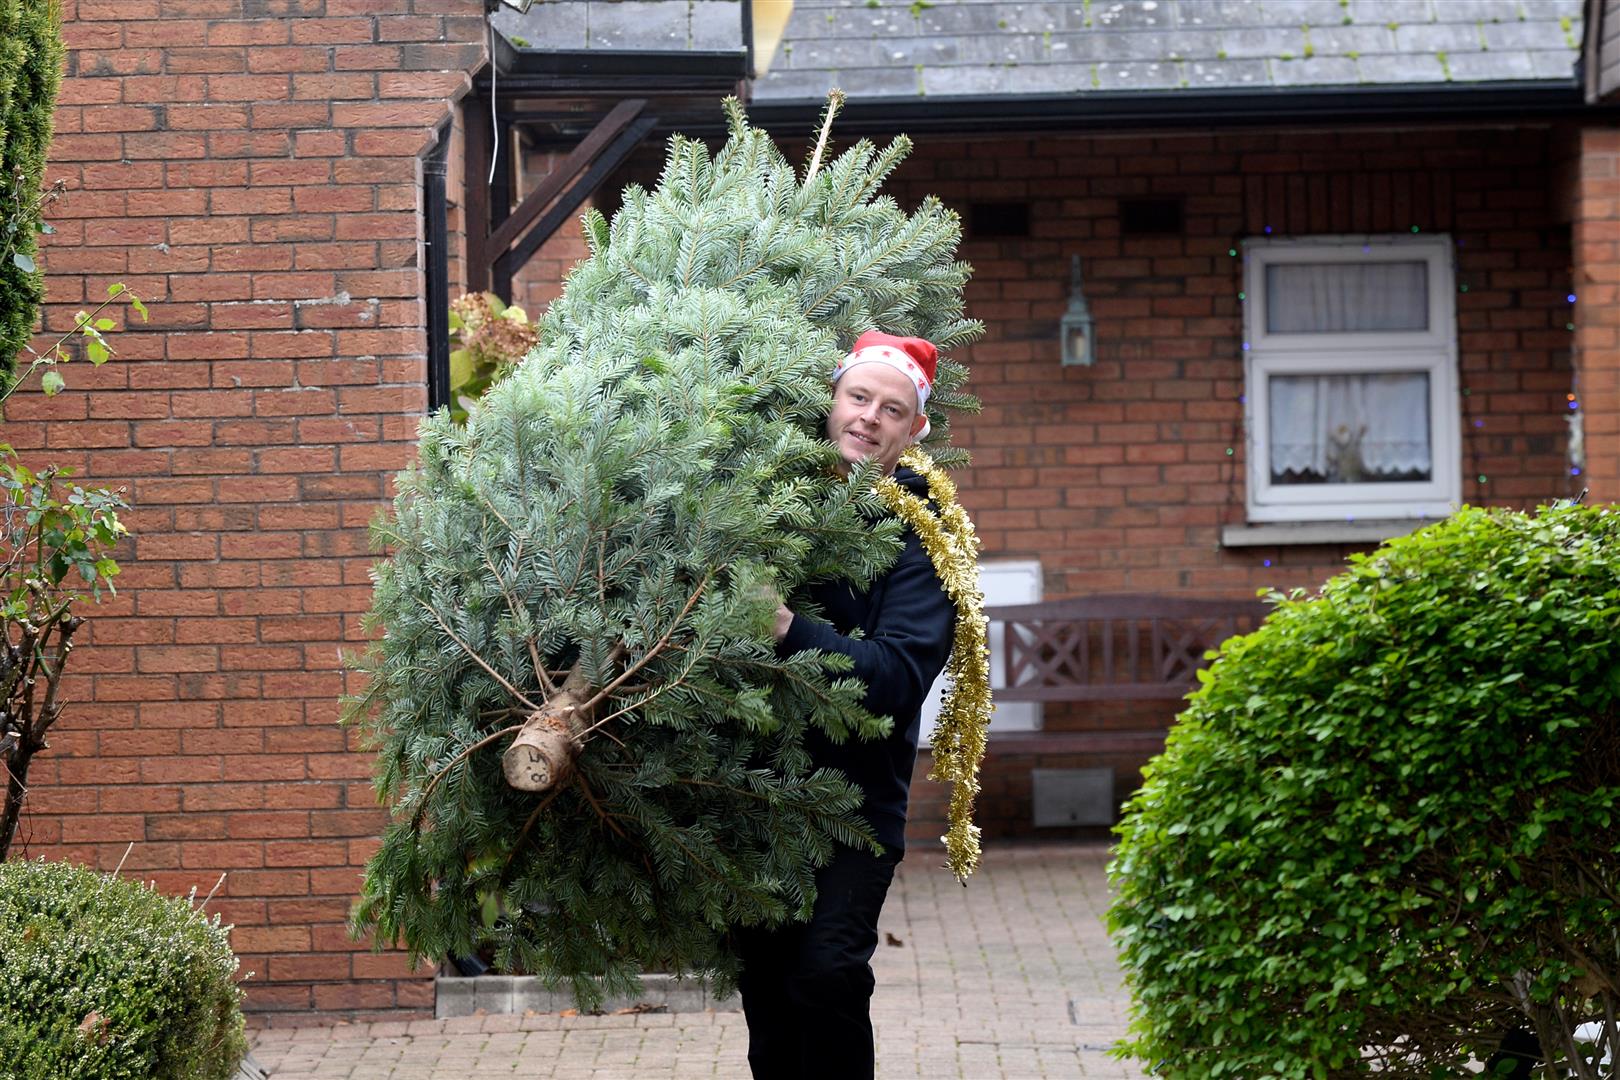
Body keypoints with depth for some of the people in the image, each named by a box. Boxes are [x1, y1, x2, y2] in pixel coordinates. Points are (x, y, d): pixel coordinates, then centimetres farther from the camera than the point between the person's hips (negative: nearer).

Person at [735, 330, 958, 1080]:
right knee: (764, 980, 9)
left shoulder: (920, 533, -7)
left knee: (826, 973, -16)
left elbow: (898, 677, -20)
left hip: (853, 792, -4)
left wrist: (788, 629, -31)